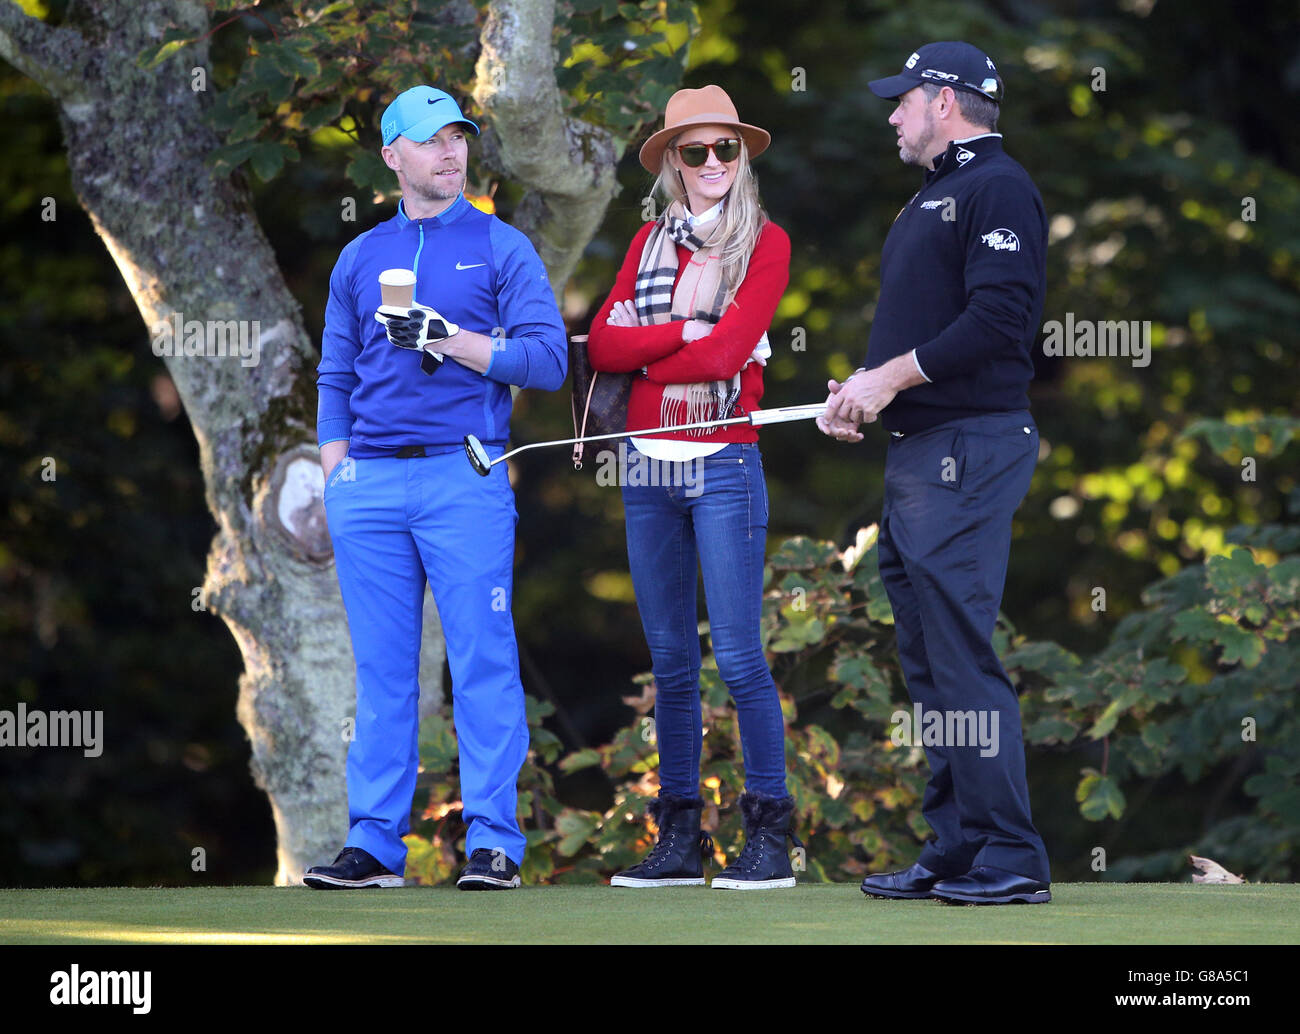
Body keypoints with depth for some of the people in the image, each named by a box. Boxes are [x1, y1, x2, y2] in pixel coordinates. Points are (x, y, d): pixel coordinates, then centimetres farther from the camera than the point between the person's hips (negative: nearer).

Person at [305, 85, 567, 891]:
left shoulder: (502, 247, 7)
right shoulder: (361, 258, 17)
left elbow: (547, 360, -2)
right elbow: (336, 380, 19)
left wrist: (449, 340, -11)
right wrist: (337, 481, 8)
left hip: (464, 478, -3)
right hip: (370, 483, 3)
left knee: (483, 663, -7)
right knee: (381, 671, 4)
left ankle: (494, 843, -6)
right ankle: (375, 845, 6)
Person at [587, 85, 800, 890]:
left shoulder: (764, 243, 0)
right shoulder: (651, 242, 14)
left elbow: (726, 353, -12)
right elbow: (603, 345, 1)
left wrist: (642, 355, -1)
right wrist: (682, 333, -11)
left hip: (723, 465, -5)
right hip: (648, 464, 5)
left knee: (738, 656, -8)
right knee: (671, 661, 7)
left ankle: (770, 838, -5)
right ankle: (680, 839, 11)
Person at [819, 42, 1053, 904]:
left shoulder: (998, 188, -10)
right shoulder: (934, 198, 22)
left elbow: (998, 320, -21)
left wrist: (893, 375, -15)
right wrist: (864, 388, 9)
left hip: (969, 448, -10)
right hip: (917, 450, 10)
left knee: (961, 653, -13)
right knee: (927, 660, 10)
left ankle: (1010, 857, -11)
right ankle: (956, 849, 13)